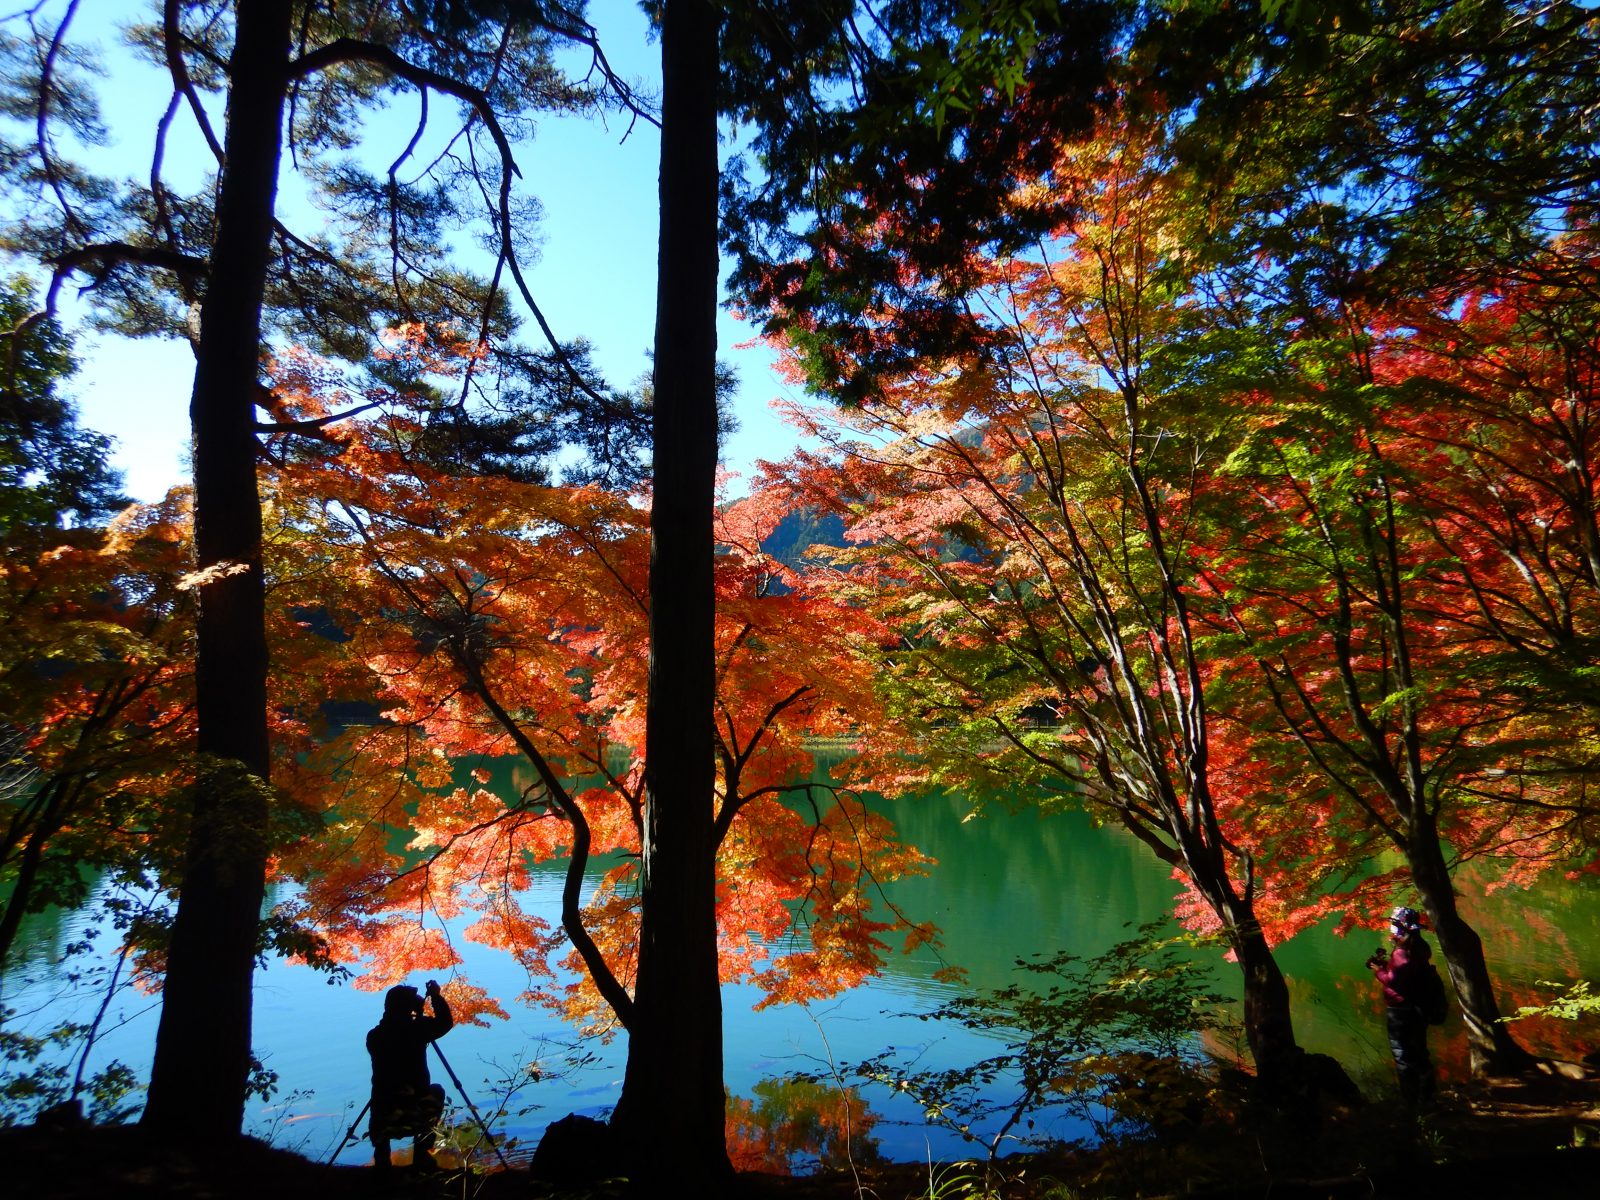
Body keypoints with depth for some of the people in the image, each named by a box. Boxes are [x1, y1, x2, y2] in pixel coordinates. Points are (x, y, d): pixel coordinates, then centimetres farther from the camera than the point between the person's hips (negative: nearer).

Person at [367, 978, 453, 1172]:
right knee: (436, 1091, 27)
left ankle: (381, 1159, 24)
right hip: (416, 1116, -4)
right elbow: (446, 1022, 6)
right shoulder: (416, 1029, -9)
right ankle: (421, 1156, 22)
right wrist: (436, 996, 16)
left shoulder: (374, 1036, 2)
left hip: (383, 1118, 4)